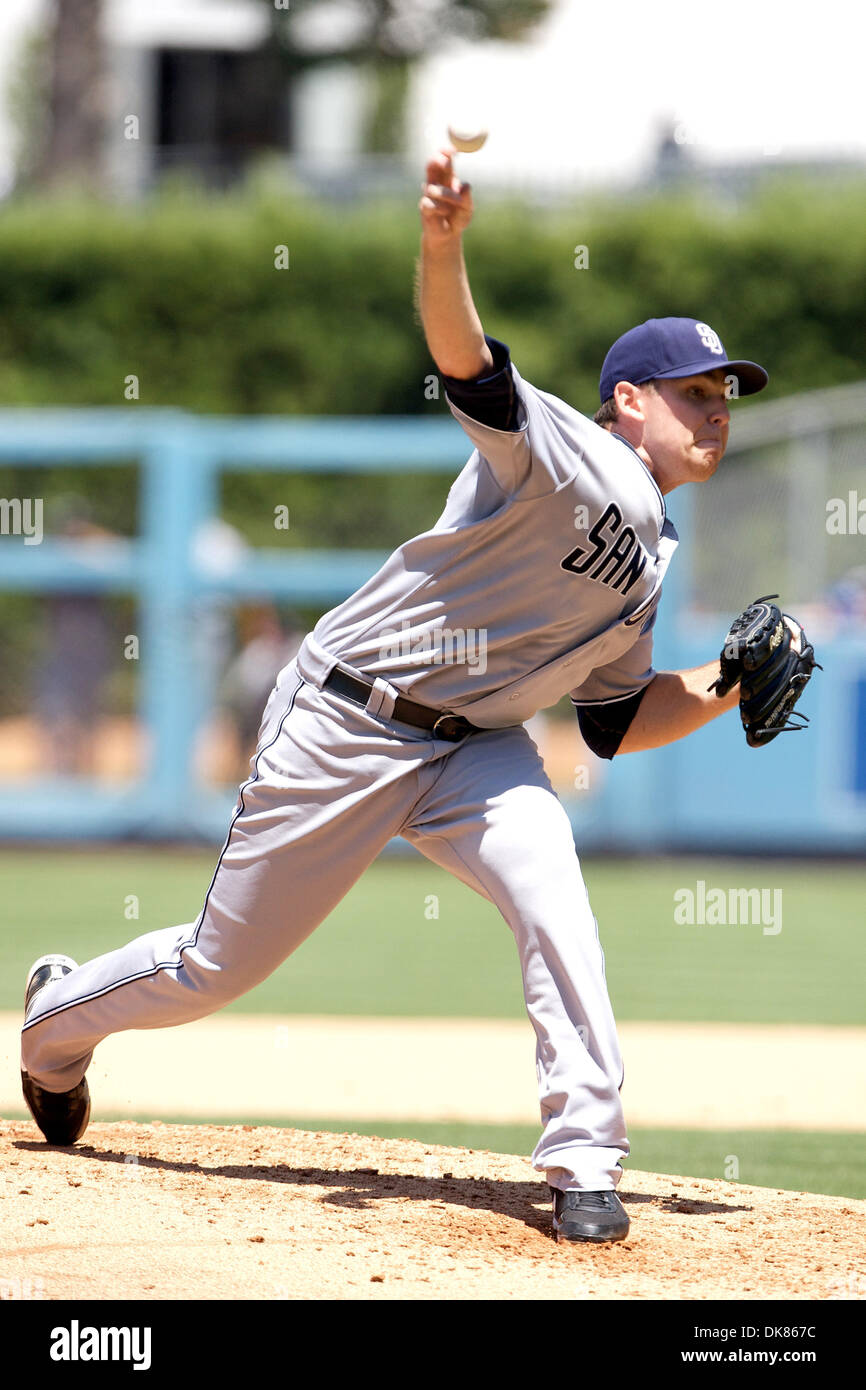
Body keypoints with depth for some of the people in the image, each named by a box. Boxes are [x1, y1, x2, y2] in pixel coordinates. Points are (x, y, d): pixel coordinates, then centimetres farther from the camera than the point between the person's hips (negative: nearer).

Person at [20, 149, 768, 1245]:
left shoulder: (650, 560, 12)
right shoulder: (563, 453, -13)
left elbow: (615, 720, 17)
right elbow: (466, 366, -32)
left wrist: (729, 689, 1)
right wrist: (442, 250, -52)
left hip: (475, 747, 6)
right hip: (345, 724, -6)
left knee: (555, 912, -23)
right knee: (221, 962, 4)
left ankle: (585, 1166, -19)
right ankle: (58, 1019, 34)